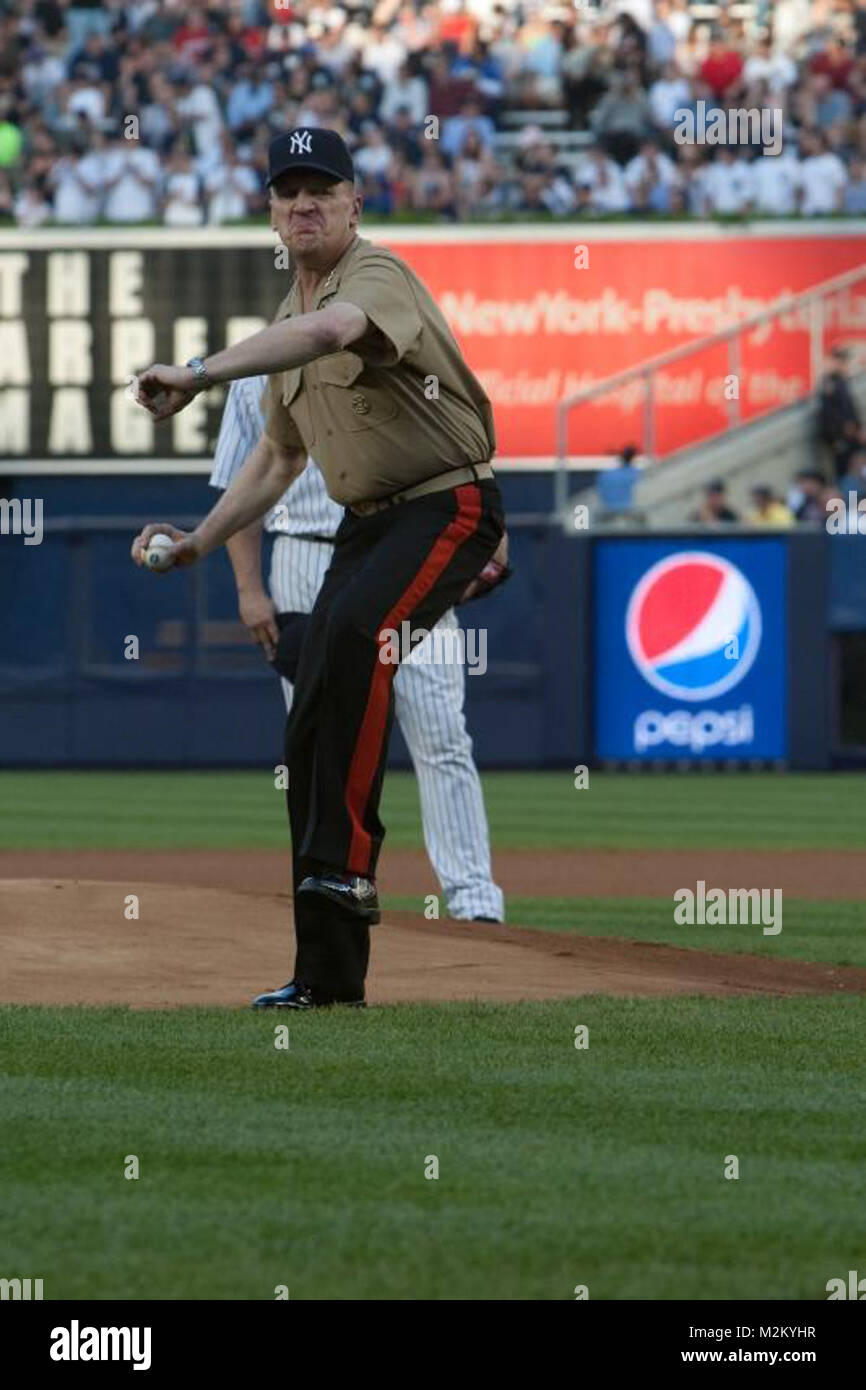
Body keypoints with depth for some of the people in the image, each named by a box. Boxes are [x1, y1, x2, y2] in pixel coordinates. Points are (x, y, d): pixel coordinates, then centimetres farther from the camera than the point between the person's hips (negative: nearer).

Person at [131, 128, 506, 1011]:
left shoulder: (379, 277, -16)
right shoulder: (288, 324, 13)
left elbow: (333, 328, -41)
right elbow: (278, 458, 24)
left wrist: (201, 373, -48)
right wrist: (199, 541, 13)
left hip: (447, 507, -9)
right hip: (365, 524, 9)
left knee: (354, 634, -37)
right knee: (309, 740, 3)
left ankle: (345, 862, -37)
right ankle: (328, 974, 8)